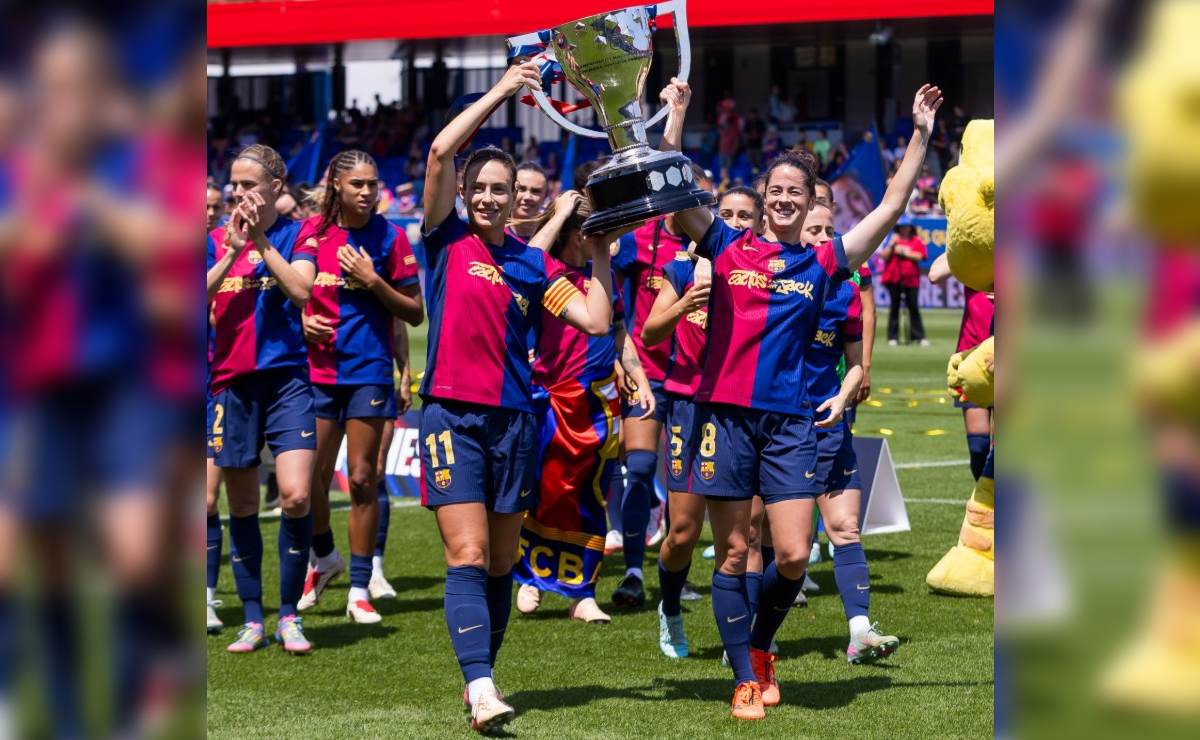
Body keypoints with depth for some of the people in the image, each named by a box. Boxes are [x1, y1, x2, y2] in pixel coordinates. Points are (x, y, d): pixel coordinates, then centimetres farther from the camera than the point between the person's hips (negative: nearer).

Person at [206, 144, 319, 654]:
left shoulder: (295, 235, 3)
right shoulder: (216, 240, 8)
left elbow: (301, 289, -13)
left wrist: (261, 240, -14)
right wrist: (233, 250, -15)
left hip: (286, 377, -3)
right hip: (231, 381, 3)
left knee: (295, 496, -16)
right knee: (242, 507, 7)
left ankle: (289, 615, -3)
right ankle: (252, 618, 16)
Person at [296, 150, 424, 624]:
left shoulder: (389, 237, -3)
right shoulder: (313, 231, 3)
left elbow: (415, 313, -2)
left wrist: (373, 281, -14)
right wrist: (300, 319, -5)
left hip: (369, 370, -2)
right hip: (318, 368, 2)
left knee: (362, 479, -3)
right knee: (312, 475, 4)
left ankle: (359, 590, 4)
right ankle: (324, 558, 33)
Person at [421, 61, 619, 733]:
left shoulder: (534, 265, 10)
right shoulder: (447, 240, 3)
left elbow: (596, 320, 5)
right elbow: (441, 152, -8)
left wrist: (601, 255, 3)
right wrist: (501, 92, -6)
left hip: (515, 418, 3)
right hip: (453, 414, -3)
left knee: (501, 563, 7)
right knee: (468, 557, -12)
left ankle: (483, 680, 17)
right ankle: (480, 688, -20)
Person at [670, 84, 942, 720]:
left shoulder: (822, 263, 11)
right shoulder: (728, 248, 7)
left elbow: (890, 208, 10)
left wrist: (921, 135, 8)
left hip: (790, 421, 1)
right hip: (725, 412, -1)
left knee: (793, 556, -6)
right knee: (733, 555, 1)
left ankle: (760, 644, 22)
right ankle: (747, 681, 9)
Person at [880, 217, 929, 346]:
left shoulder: (917, 242, 8)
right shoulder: (892, 240, 10)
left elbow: (919, 256, -5)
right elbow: (884, 256, 1)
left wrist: (904, 252, -10)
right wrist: (891, 245, -10)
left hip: (911, 279, 0)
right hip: (894, 279, 0)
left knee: (913, 307, 0)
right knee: (894, 307, 2)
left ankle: (919, 336, 1)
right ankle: (893, 337, 5)